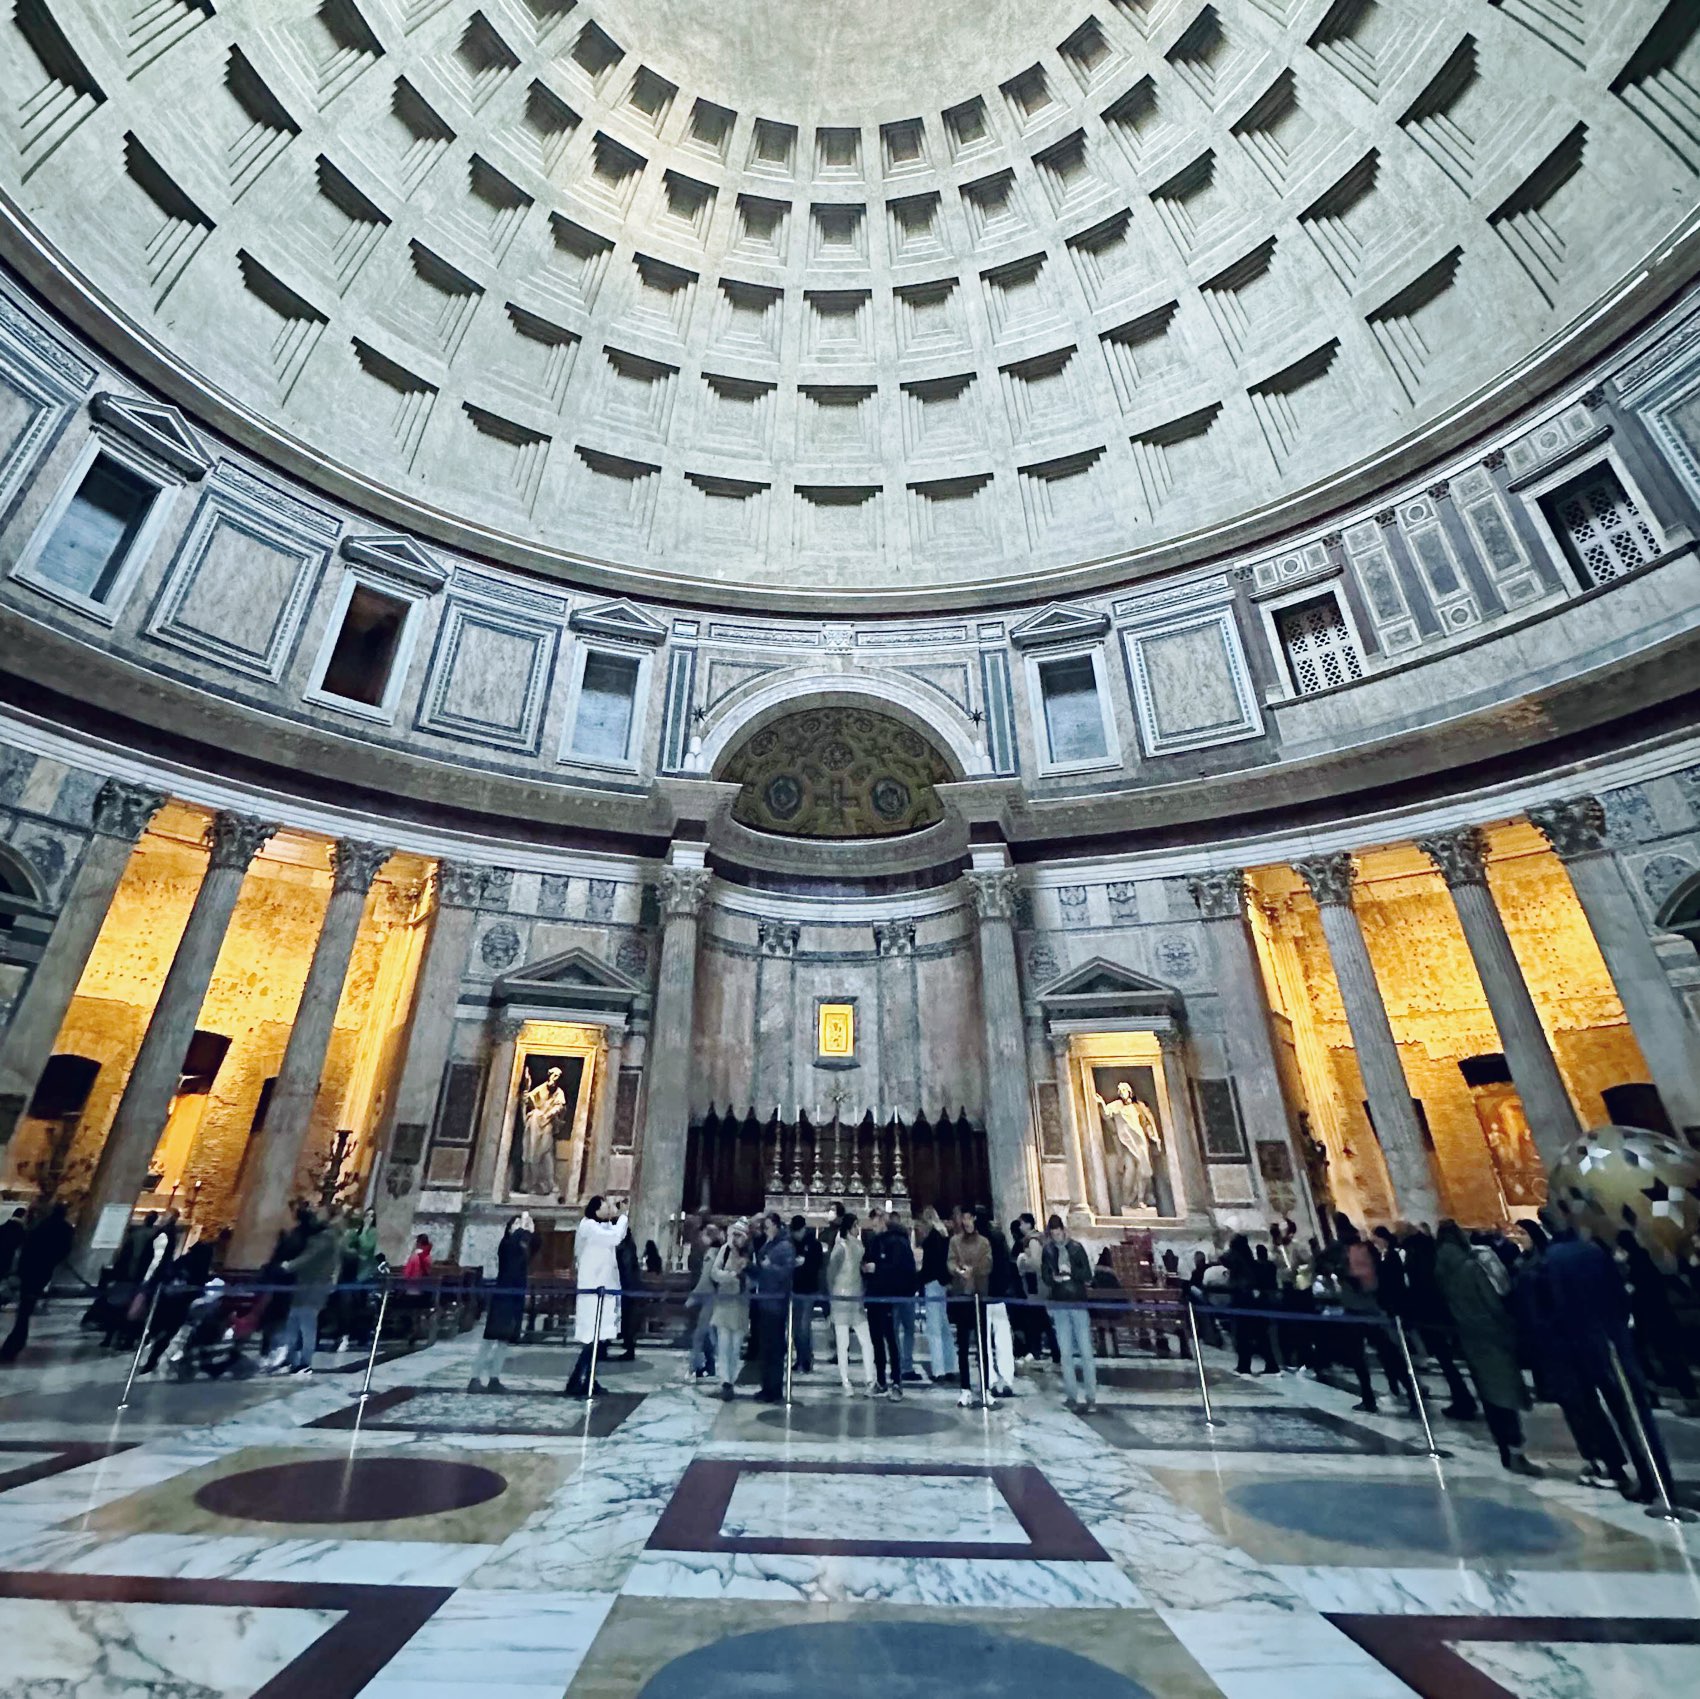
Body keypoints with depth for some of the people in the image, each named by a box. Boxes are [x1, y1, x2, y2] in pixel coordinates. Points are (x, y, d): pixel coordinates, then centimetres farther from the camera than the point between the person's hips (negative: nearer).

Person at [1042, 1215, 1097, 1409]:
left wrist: (1071, 1271, -19)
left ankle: (1091, 1395, 7)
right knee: (1065, 1352, 5)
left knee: (1086, 1351, -1)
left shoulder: (1077, 1247, -3)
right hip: (1059, 1305, 2)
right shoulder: (1047, 1251, 2)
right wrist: (1054, 1278, -16)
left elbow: (1088, 1277, -3)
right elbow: (1045, 1278, 5)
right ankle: (1071, 1394, 14)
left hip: (1078, 1303, -2)